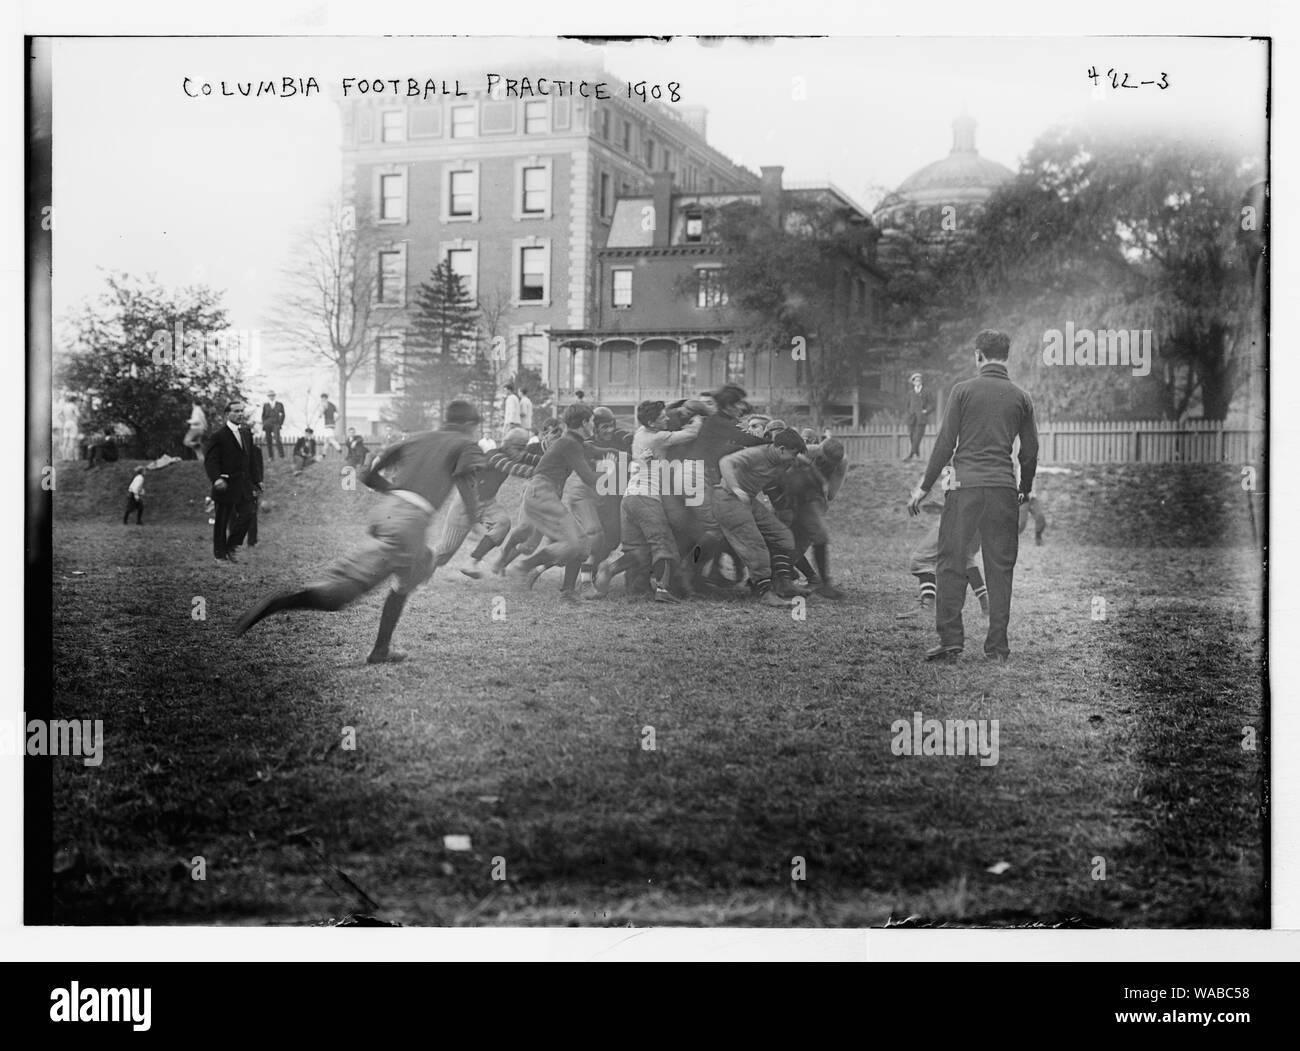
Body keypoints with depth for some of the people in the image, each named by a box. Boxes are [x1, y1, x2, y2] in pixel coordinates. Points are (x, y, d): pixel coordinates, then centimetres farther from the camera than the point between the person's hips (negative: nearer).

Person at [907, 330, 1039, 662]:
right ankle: (997, 646, 7)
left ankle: (950, 640, -2)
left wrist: (925, 487, 4)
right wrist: (1026, 490, 27)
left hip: (965, 485, -2)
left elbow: (945, 443, -2)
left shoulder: (964, 390, 0)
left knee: (951, 563, 2)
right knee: (1000, 567, 6)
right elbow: (1030, 451, 11)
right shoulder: (1021, 398, 8)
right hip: (1003, 486, 3)